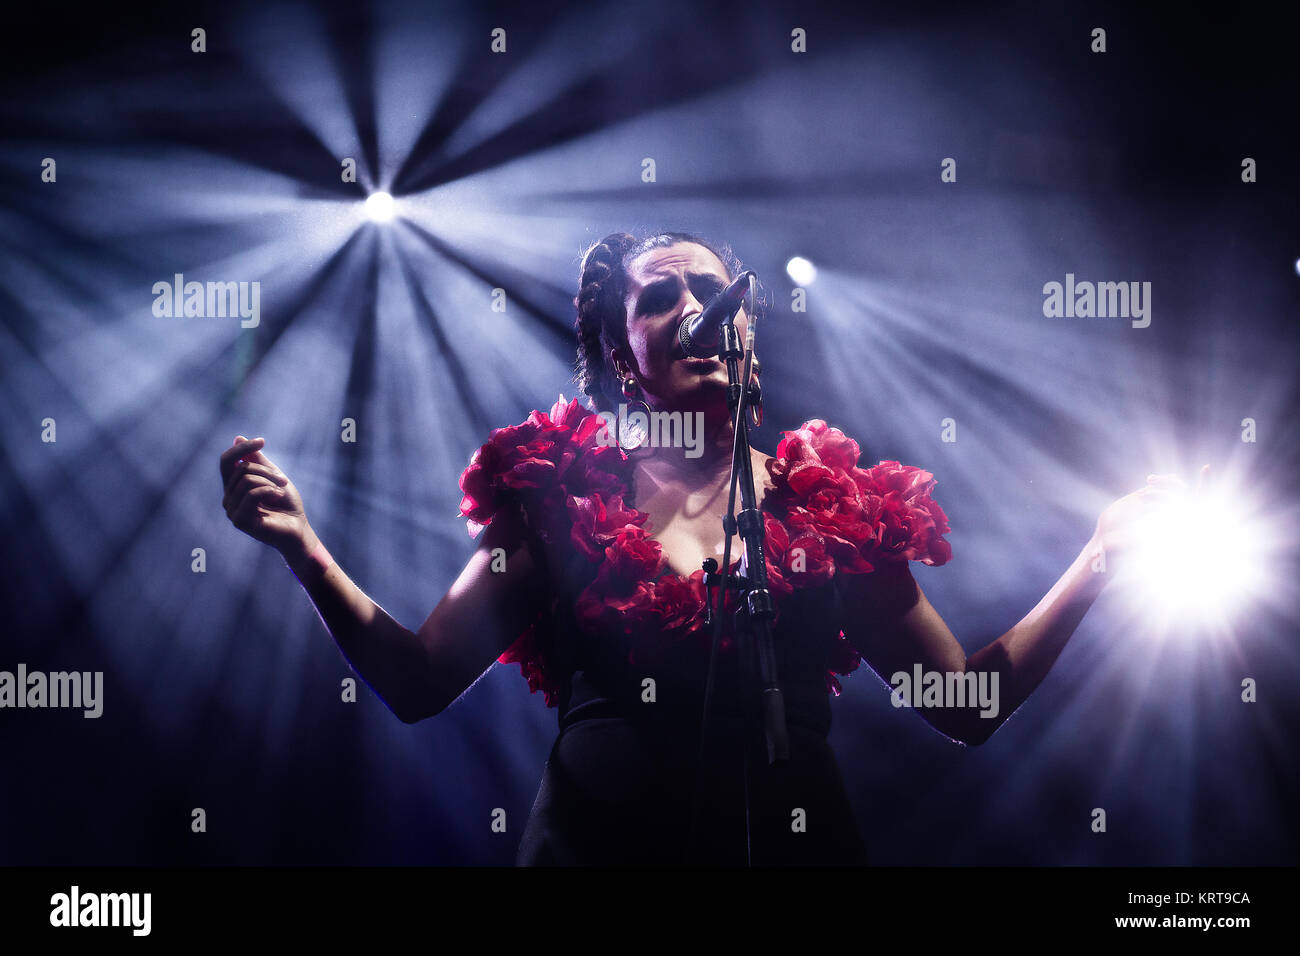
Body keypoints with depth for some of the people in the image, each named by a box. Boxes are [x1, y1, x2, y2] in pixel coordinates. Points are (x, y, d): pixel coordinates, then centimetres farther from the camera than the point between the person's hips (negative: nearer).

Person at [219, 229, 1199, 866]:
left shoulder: (834, 505, 4)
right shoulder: (560, 491, 2)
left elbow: (971, 704, 5)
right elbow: (418, 682, 1)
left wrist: (1100, 557, -2)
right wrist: (303, 544, -9)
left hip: (790, 838, 1)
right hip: (599, 837, -1)